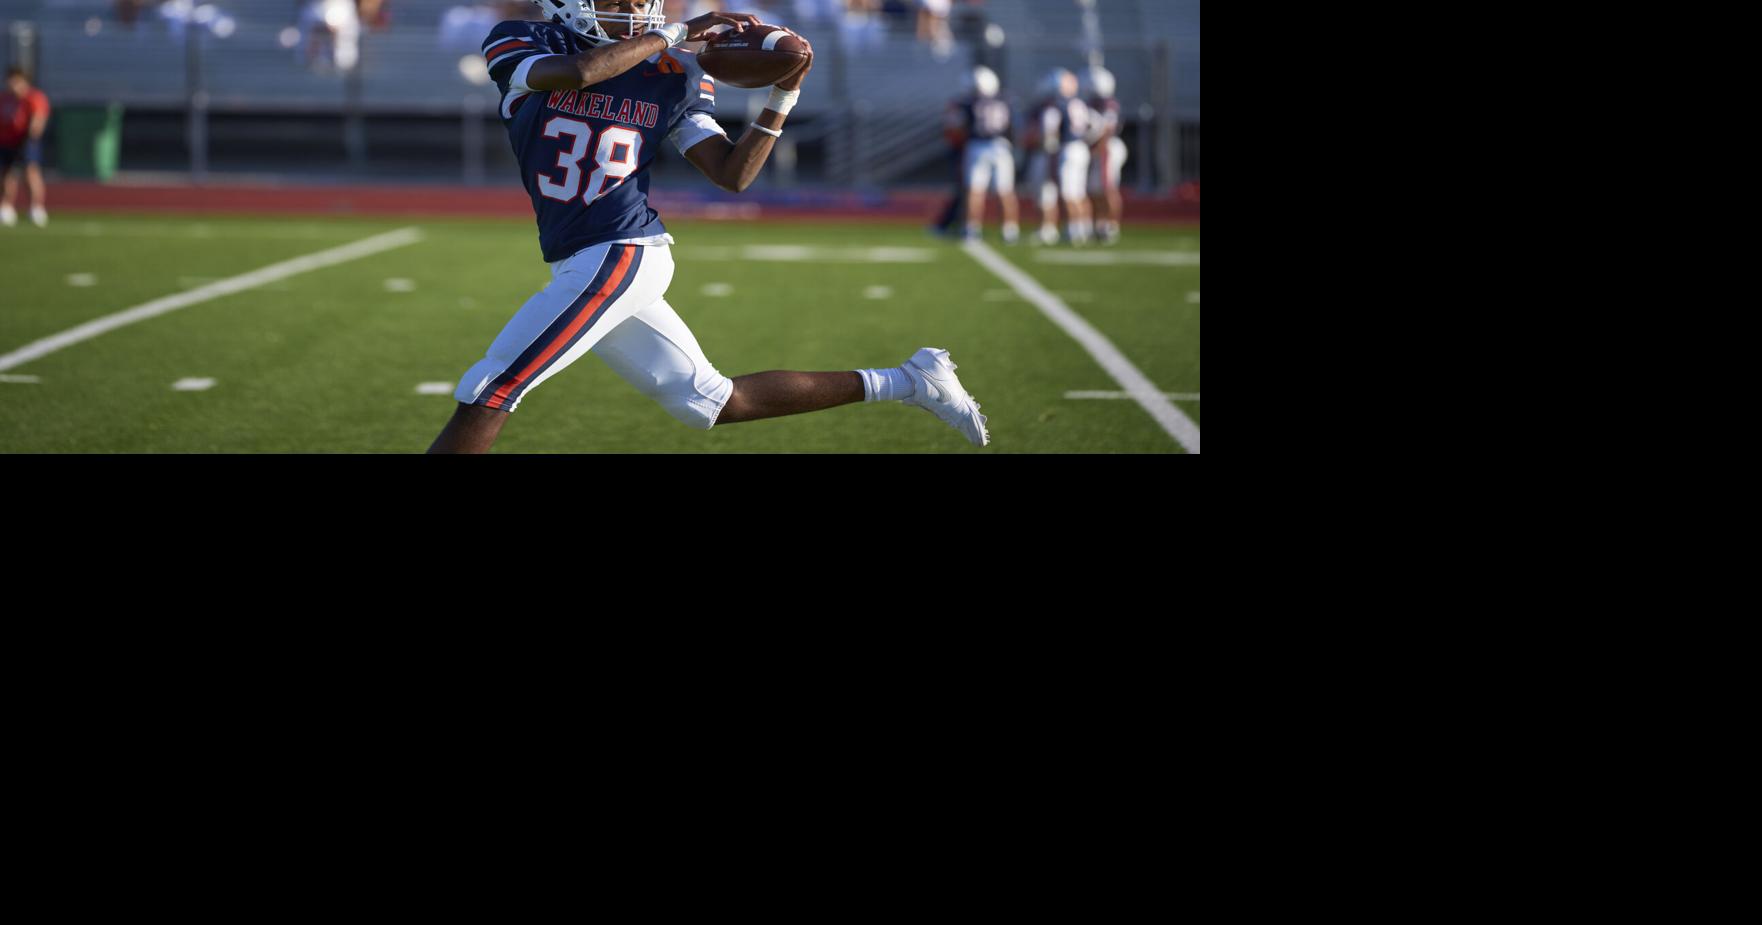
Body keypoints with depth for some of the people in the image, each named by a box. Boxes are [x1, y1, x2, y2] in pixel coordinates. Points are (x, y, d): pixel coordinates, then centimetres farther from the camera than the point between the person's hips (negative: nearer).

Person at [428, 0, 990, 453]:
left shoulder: (671, 78, 2)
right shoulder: (519, 47, 3)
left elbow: (732, 175, 2)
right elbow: (579, 72, -19)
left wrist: (784, 96, -5)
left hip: (622, 255, -4)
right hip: (580, 268, 4)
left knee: (486, 394, -12)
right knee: (711, 403, 12)